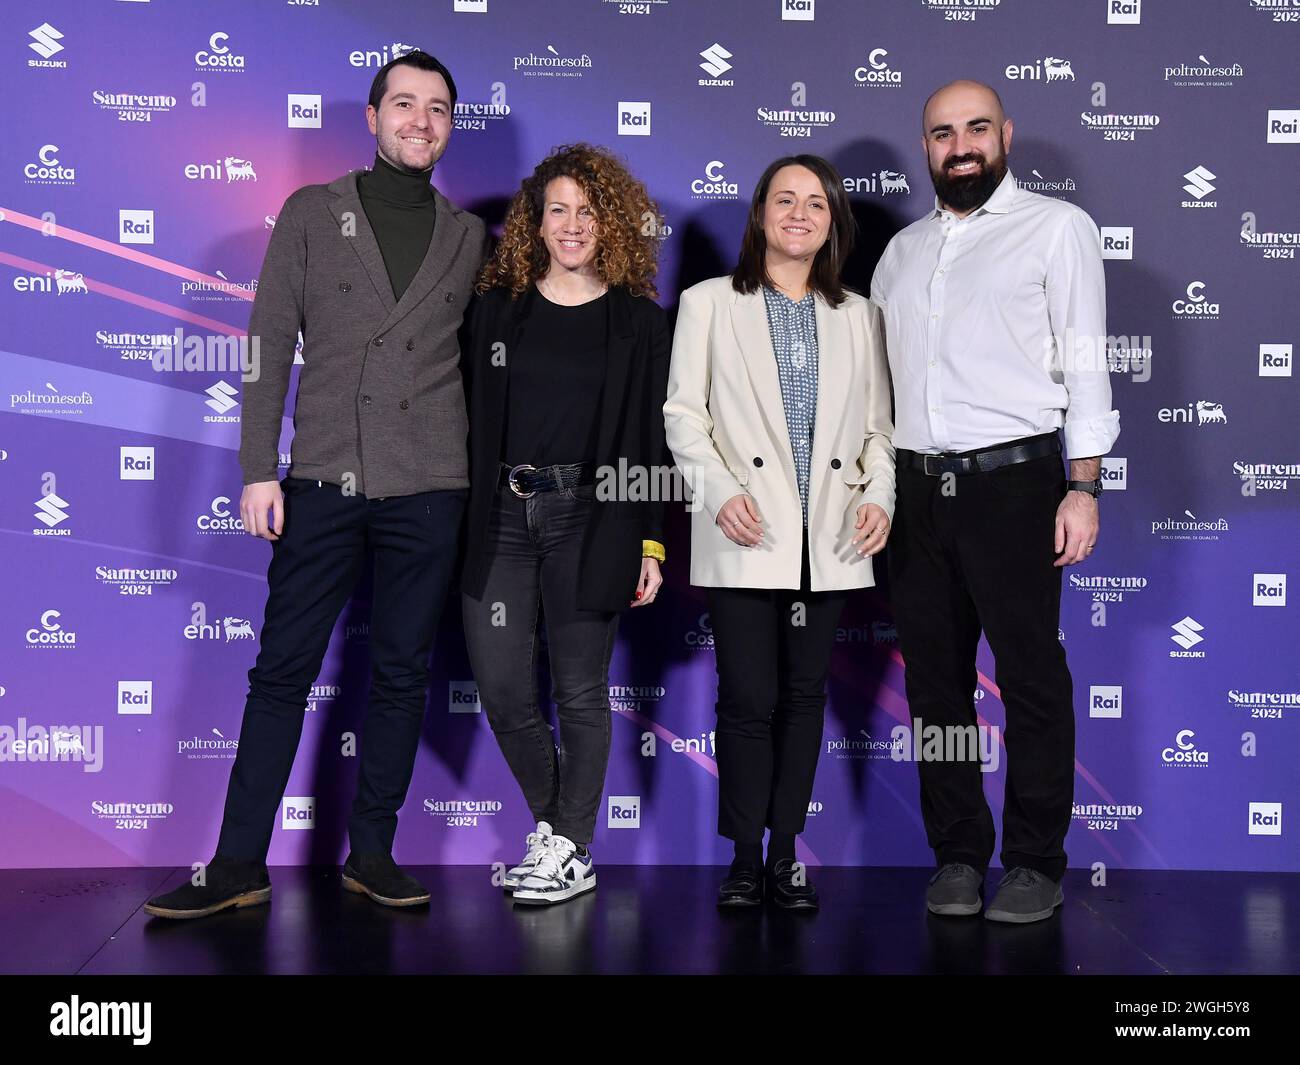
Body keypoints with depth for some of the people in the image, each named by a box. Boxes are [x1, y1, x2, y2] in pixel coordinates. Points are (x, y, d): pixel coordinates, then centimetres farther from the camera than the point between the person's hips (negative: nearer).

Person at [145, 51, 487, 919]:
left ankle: (372, 856, 17)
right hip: (325, 480, -1)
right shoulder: (312, 214, 6)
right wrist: (259, 470, -5)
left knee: (402, 674, 6)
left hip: (428, 489, 1)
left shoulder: (470, 237, 11)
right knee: (283, 669, 1)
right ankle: (240, 865, 9)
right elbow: (271, 344, 2)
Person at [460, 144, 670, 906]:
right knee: (501, 686, 1)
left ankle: (573, 850, 17)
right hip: (500, 515, 3)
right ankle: (549, 820, 25)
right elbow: (473, 419, 9)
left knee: (580, 689, 3)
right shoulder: (498, 308, 10)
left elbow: (652, 437, 4)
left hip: (589, 520, -2)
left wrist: (652, 542, -1)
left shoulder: (639, 321, 5)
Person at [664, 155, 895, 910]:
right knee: (749, 699, -3)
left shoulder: (859, 316, 15)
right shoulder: (710, 304, 7)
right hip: (746, 537, -3)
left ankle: (787, 854, 17)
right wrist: (721, 493, -13)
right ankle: (746, 859, 10)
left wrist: (880, 495, -4)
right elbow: (684, 414, 1)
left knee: (805, 697, 7)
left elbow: (879, 425, 13)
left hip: (829, 537, 3)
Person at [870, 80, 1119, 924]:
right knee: (935, 679, 8)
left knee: (1031, 678, 0)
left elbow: (1085, 361, -3)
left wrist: (1084, 485, -10)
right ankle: (958, 854, 20)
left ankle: (1037, 863, 11)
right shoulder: (904, 249, 17)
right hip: (915, 487, 5)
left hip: (1013, 481, -5)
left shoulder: (1056, 227, 3)